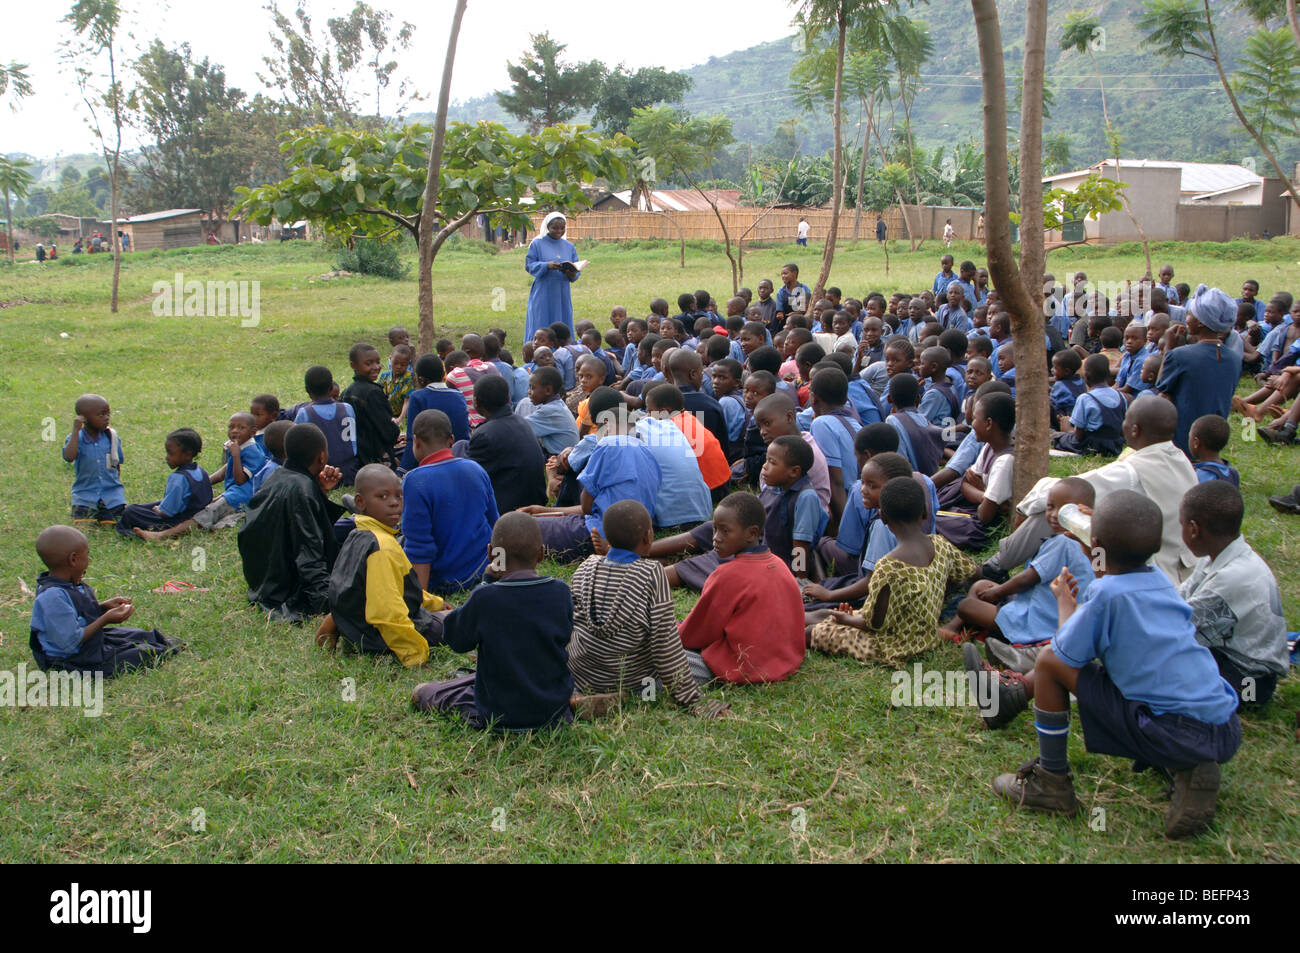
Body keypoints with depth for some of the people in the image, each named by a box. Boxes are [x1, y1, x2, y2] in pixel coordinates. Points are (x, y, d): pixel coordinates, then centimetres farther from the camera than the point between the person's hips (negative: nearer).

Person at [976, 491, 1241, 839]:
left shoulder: (1106, 592, -14)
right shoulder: (1161, 581, 9)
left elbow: (1065, 654, -6)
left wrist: (1066, 602, 10)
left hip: (1175, 735, -8)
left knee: (1050, 661, -3)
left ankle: (1052, 782, 6)